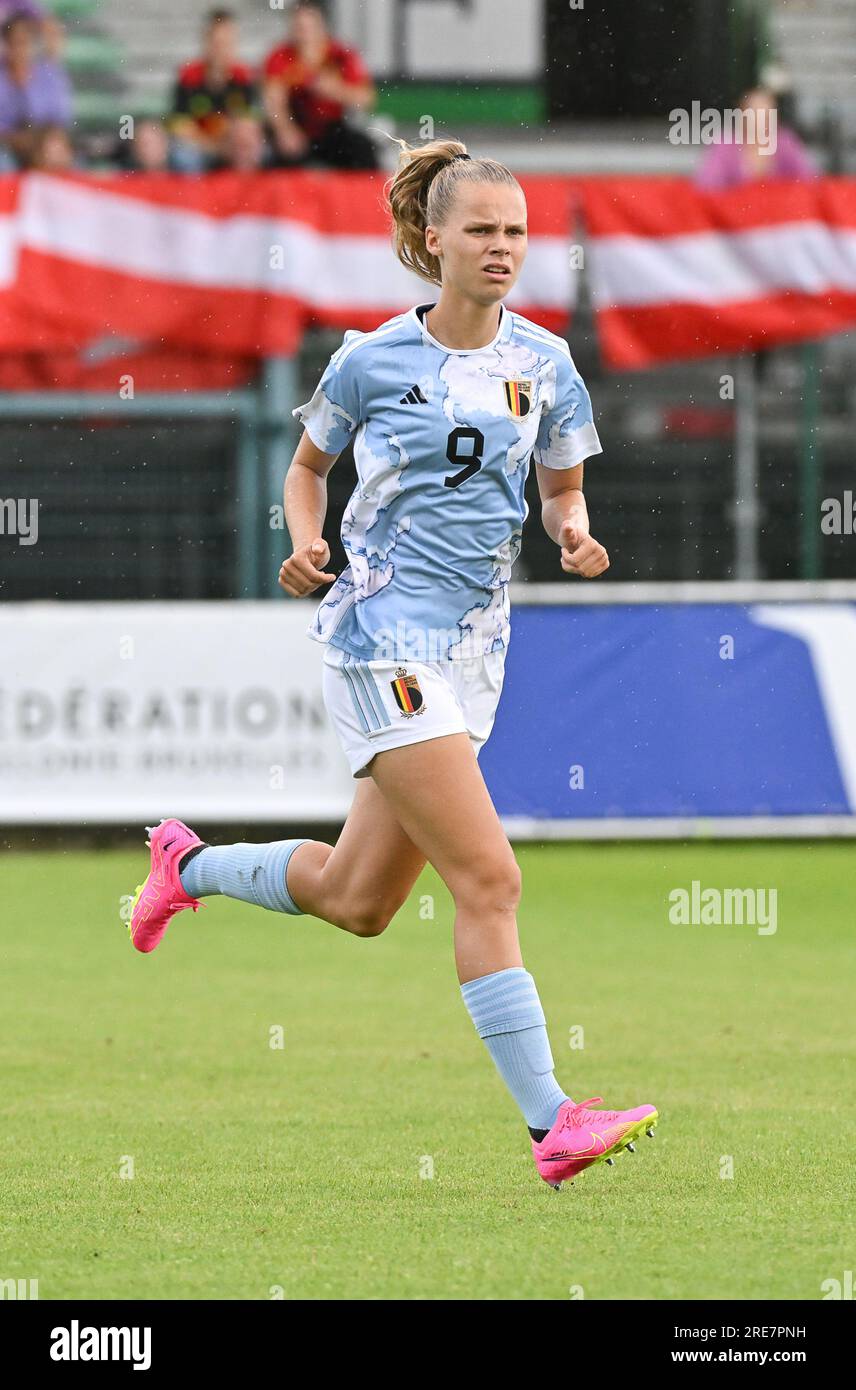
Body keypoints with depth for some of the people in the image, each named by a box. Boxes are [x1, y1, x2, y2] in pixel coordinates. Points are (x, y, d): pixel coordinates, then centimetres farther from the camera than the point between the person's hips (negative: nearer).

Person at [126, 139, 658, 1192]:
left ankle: (190, 866, 41)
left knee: (356, 900, 14)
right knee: (488, 879, -16)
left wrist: (575, 536, -5)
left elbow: (563, 488, 18)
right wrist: (306, 543, -7)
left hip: (470, 650, 6)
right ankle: (550, 1125, -18)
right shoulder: (371, 361, -3)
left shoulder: (543, 362, 7)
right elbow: (308, 464, 12)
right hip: (382, 639, -6)